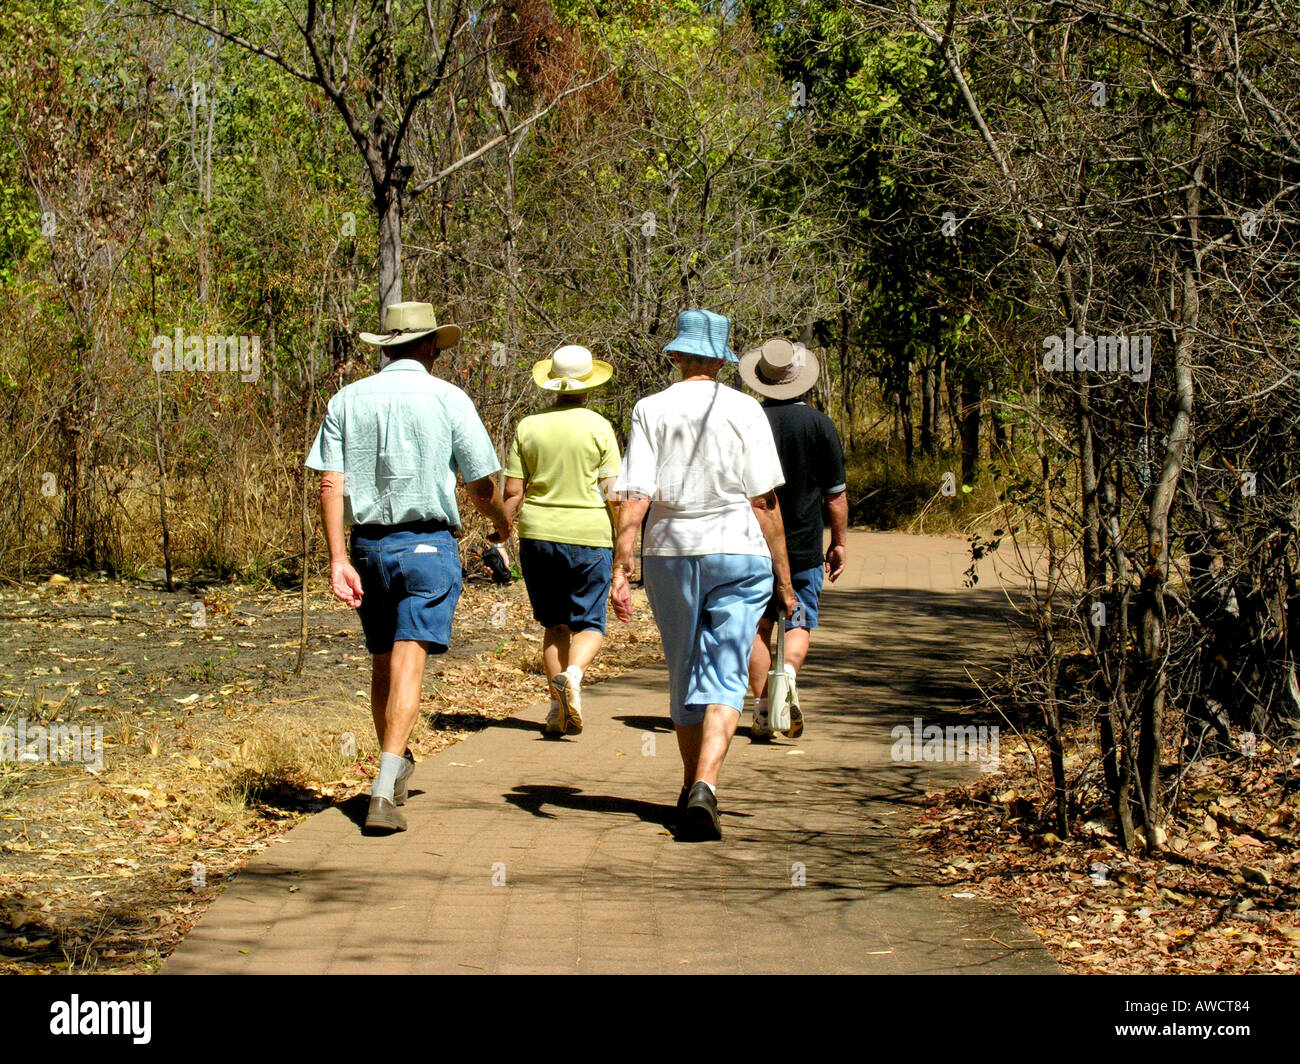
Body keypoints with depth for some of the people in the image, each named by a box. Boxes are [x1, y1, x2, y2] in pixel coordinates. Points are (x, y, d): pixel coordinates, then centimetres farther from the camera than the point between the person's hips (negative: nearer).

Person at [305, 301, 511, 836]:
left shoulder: (347, 400, 6)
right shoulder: (447, 399, -3)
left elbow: (330, 484, -2)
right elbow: (482, 486, 0)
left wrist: (339, 559, -3)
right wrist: (501, 524, 21)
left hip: (367, 545, 4)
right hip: (427, 544, -4)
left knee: (382, 665, 17)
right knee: (407, 664, -9)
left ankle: (396, 766, 34)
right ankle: (384, 792, -20)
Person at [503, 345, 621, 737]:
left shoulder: (528, 427, 2)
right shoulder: (598, 427, -4)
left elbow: (512, 491, 1)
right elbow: (611, 491, -7)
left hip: (538, 535, 3)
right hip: (589, 535, -2)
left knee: (555, 623, 15)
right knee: (589, 623, 6)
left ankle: (559, 707, 9)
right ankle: (573, 673, -24)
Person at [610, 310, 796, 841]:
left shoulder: (650, 410, 1)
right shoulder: (744, 410, -1)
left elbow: (634, 499, -6)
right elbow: (764, 500, -2)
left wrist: (621, 569, -6)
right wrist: (783, 574, 4)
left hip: (669, 553, 2)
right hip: (737, 555, -2)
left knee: (683, 674, 16)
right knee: (724, 676, -6)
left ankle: (691, 786, 27)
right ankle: (704, 786, -25)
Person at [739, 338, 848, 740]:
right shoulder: (819, 424, -4)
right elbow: (835, 493, -1)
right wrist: (840, 541, 9)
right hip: (804, 546, -1)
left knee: (758, 626, 10)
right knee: (799, 622, 7)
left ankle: (761, 707, 6)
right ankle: (788, 673, -21)